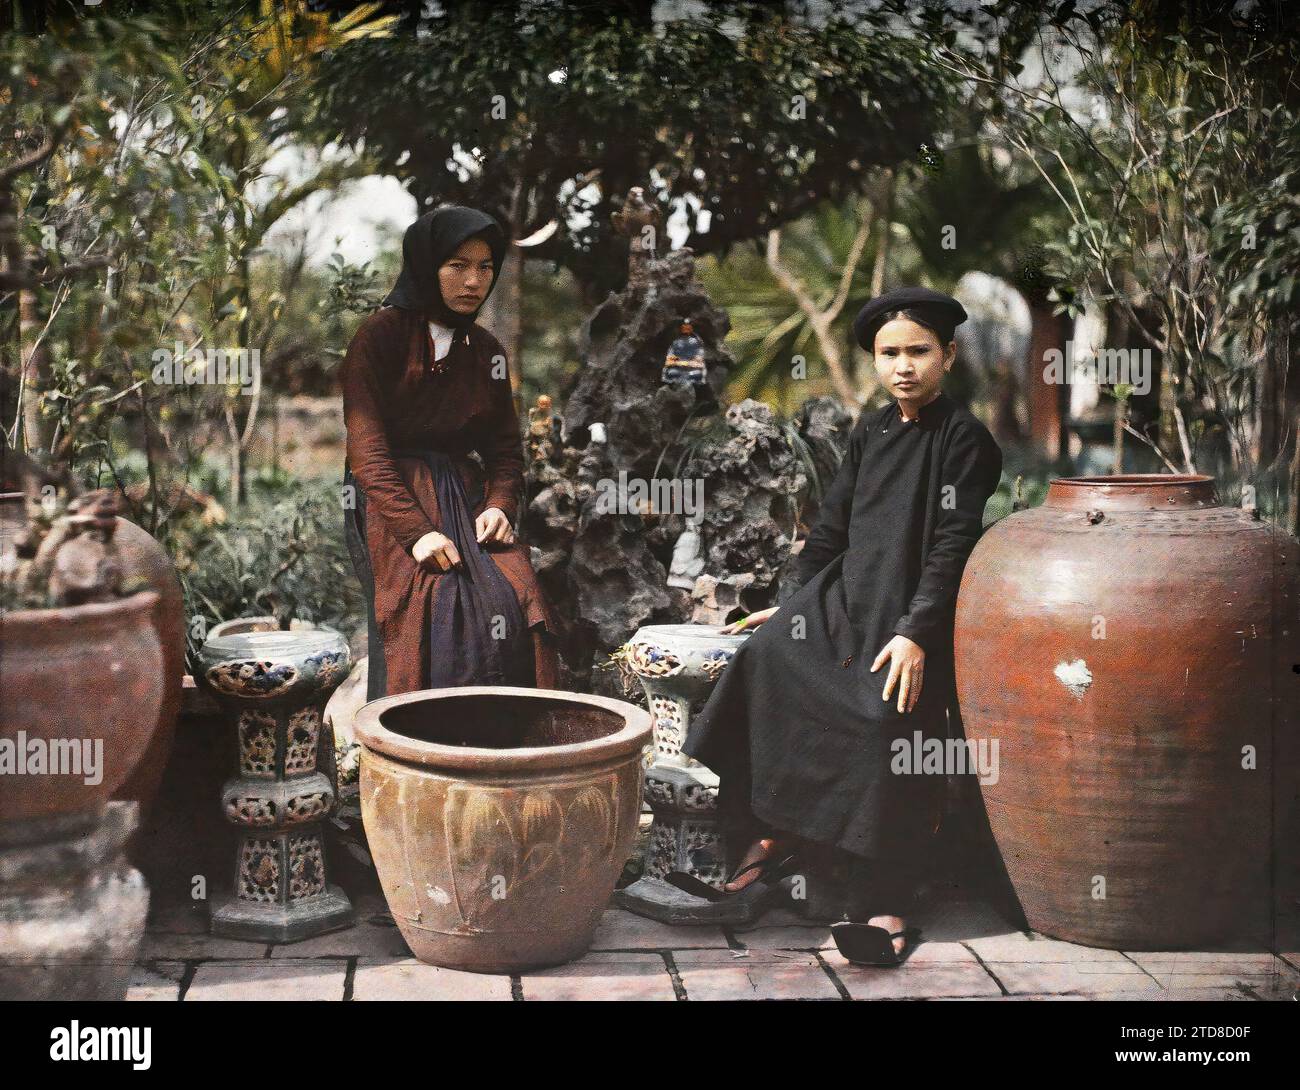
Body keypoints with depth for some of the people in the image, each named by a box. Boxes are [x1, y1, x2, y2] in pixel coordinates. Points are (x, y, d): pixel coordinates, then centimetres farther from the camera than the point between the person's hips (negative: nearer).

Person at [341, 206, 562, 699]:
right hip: (391, 502, -5)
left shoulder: (485, 350, 15)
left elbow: (505, 446, 15)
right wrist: (415, 530, -21)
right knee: (438, 611, -27)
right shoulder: (379, 335, -3)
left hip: (465, 494, 5)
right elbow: (366, 446, -11)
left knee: (516, 603, -20)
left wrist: (499, 505, -6)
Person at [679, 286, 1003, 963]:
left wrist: (916, 633, -20)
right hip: (842, 597, 6)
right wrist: (794, 602, 18)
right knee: (764, 659, -12)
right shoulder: (868, 432, 12)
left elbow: (953, 547, -13)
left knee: (888, 718, -24)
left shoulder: (963, 438, -7)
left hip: (911, 614, -6)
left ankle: (885, 902, -15)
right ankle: (773, 829, -1)